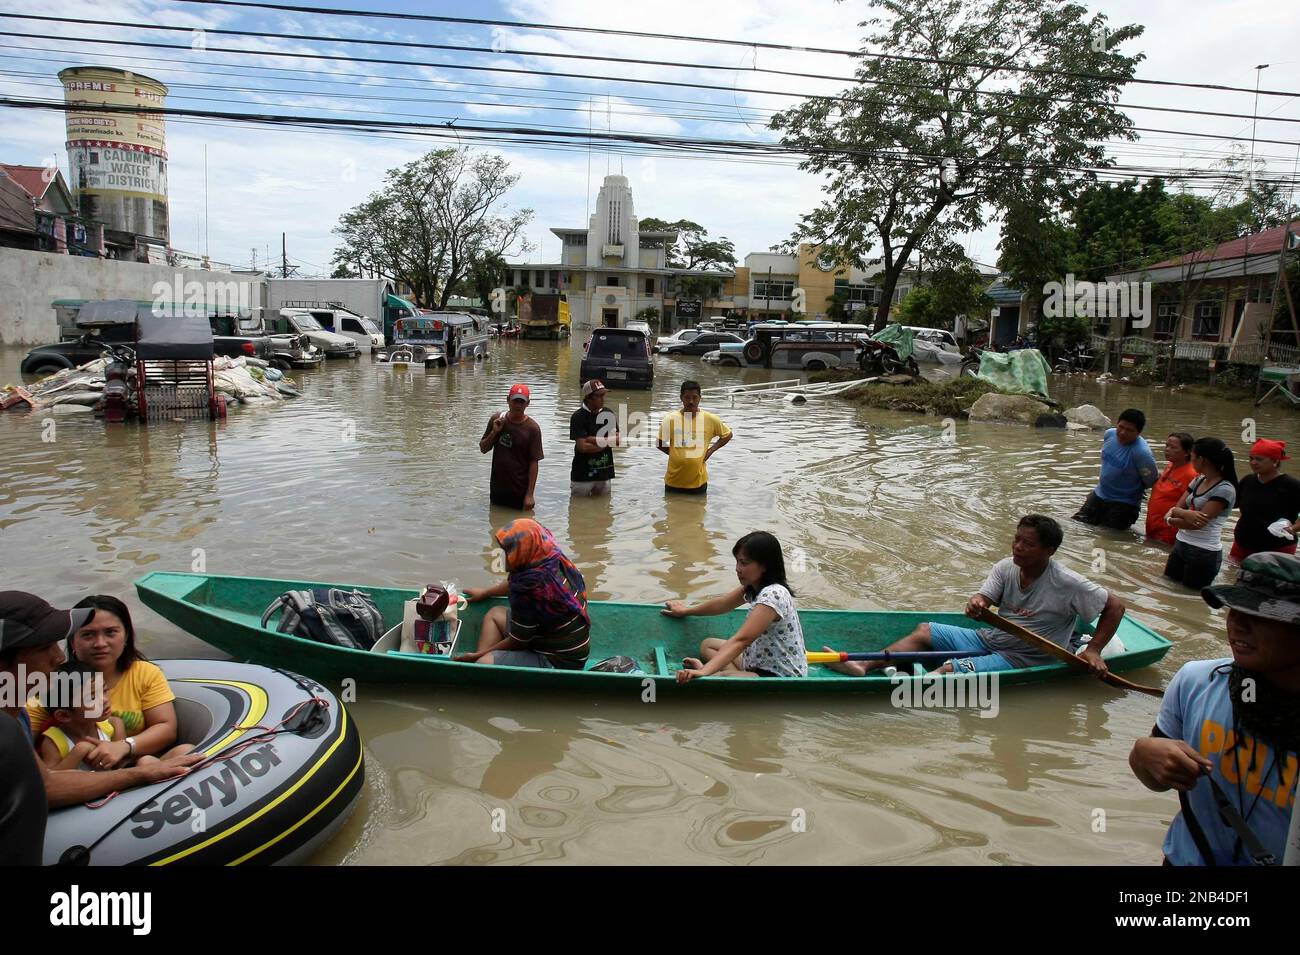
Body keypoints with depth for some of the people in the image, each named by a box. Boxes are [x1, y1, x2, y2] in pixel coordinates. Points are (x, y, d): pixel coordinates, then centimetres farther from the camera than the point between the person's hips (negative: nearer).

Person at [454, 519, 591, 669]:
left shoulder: (529, 591, -31)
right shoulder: (555, 563, -6)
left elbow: (516, 643, -16)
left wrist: (477, 656, -3)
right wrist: (485, 592, 30)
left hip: (557, 662, -10)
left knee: (484, 663, -24)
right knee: (495, 614, 22)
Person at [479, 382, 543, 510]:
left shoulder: (532, 428, -12)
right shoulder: (496, 420, -1)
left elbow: (533, 462, -12)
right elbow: (483, 449, 7)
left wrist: (530, 494, -15)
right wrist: (494, 432, -12)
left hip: (520, 491, -4)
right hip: (497, 489, 4)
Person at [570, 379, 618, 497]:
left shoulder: (608, 414, 5)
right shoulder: (579, 416, -11)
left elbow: (618, 440, -4)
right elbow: (582, 447, -18)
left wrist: (592, 439, -16)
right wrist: (607, 442, -9)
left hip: (604, 473, 4)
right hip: (583, 475, -4)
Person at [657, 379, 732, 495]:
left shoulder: (710, 419, -8)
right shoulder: (670, 419, -9)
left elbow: (727, 435, 7)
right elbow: (659, 442, 3)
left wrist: (710, 450, -2)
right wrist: (674, 453, -6)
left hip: (698, 480, 0)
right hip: (674, 480, 0)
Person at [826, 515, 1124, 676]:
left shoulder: (1067, 583, -17)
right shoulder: (1006, 567, -2)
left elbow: (1115, 606, -9)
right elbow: (984, 597, -11)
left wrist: (1093, 650, -15)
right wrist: (976, 604, -36)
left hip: (1019, 661, -7)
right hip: (989, 639, 7)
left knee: (949, 670, -26)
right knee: (924, 631, -2)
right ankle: (863, 667, -15)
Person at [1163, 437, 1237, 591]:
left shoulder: (1225, 489, -16)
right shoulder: (1198, 480, 7)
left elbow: (1199, 522, -21)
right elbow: (1177, 507, 3)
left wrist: (1173, 516, -6)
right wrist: (1184, 514, -20)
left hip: (1204, 553, -7)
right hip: (1180, 544, 7)